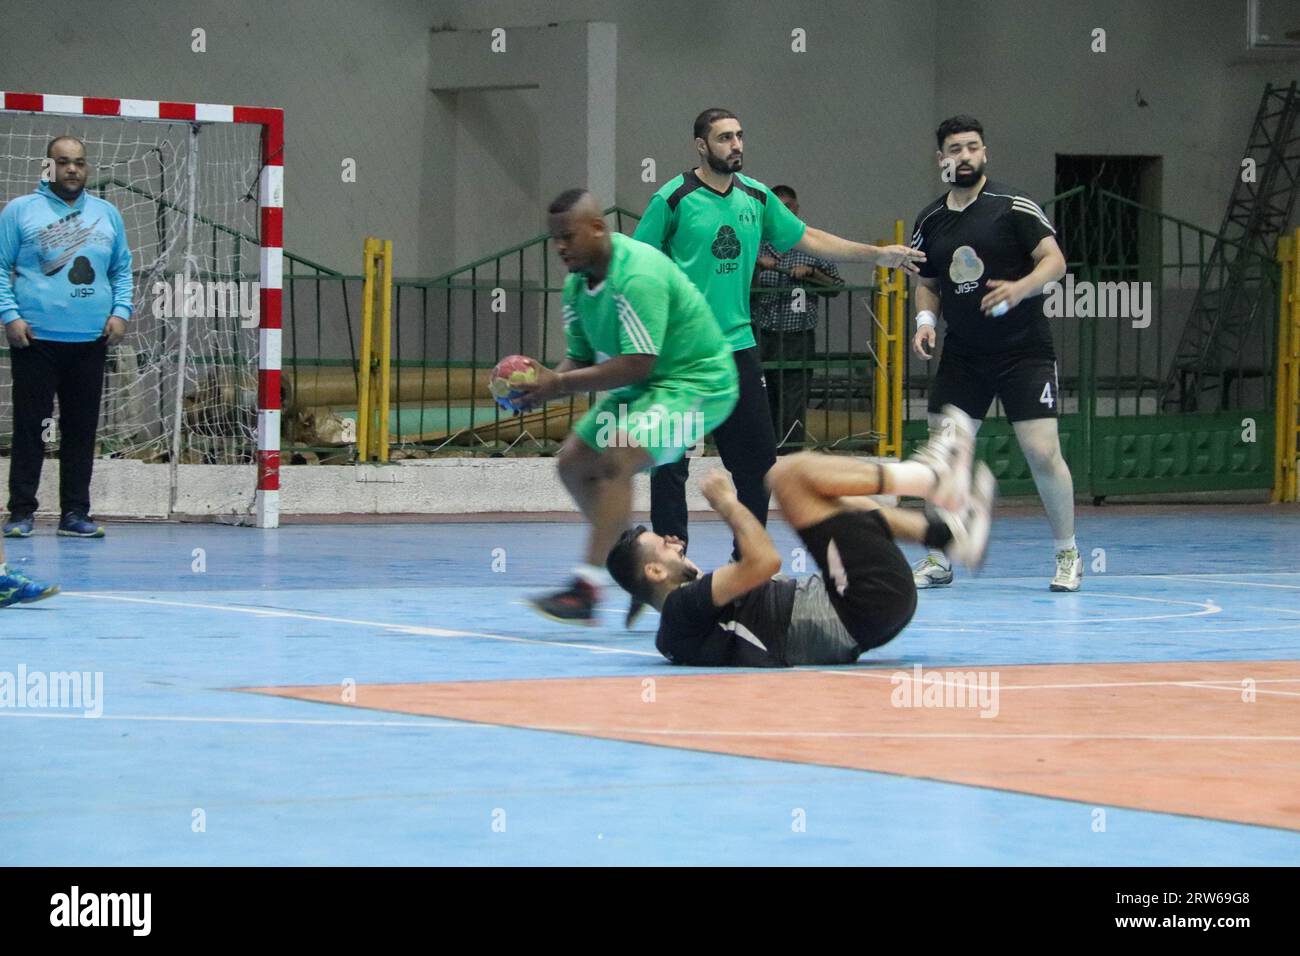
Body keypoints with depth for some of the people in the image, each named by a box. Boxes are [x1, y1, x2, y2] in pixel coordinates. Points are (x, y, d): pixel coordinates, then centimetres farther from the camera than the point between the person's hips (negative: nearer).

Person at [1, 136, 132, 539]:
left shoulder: (107, 214, 14)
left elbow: (122, 269, 19)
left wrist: (121, 312, 4)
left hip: (91, 340, 3)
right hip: (35, 339, -3)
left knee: (82, 430, 4)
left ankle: (75, 513, 9)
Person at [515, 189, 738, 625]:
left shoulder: (637, 275, -27)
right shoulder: (577, 284, 3)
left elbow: (637, 364, -30)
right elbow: (581, 359, 7)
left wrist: (559, 385, -29)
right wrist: (545, 379, -16)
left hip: (697, 383, -10)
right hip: (640, 388, 10)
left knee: (617, 461, -27)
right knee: (573, 462, 9)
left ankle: (586, 587, -31)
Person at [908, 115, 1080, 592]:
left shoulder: (1013, 206, -8)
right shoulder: (929, 221, 7)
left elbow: (1054, 260, -12)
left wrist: (1021, 288, -30)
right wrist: (925, 318, -1)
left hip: (1023, 351, -4)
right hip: (961, 353, 4)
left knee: (1043, 452, -10)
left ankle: (1067, 554, 7)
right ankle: (939, 559, 13)